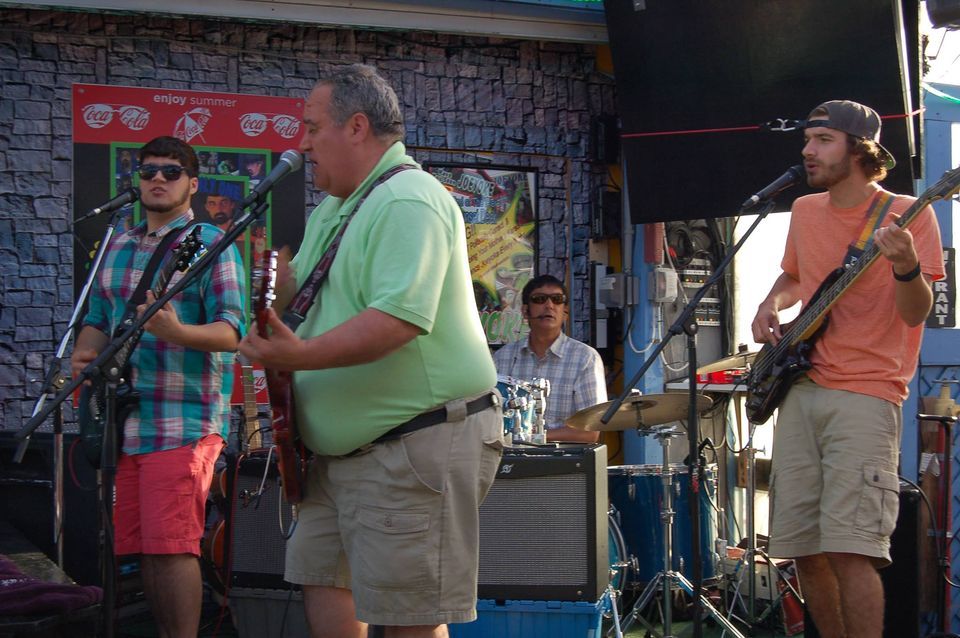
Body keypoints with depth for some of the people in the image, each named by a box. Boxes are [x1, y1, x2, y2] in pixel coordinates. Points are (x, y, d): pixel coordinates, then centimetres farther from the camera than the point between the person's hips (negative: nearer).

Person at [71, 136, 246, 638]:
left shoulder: (211, 245, -2)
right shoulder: (118, 248, 19)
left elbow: (230, 331, -11)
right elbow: (97, 320, 22)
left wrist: (178, 332, -30)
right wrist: (85, 352, 0)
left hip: (185, 422, -6)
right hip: (124, 420, 7)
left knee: (170, 546, -13)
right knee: (140, 548, 8)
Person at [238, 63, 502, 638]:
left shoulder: (407, 202, -17)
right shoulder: (337, 208, 17)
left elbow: (400, 319, -29)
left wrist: (303, 355, -31)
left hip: (419, 447, -11)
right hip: (346, 449, 11)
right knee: (322, 578, 15)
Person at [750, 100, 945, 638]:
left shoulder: (908, 214, -4)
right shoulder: (806, 211, 14)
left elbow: (916, 313, -9)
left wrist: (906, 267, -29)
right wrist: (772, 305, 10)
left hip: (865, 395, -6)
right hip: (801, 390, 6)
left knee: (848, 548, -16)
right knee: (802, 547, 4)